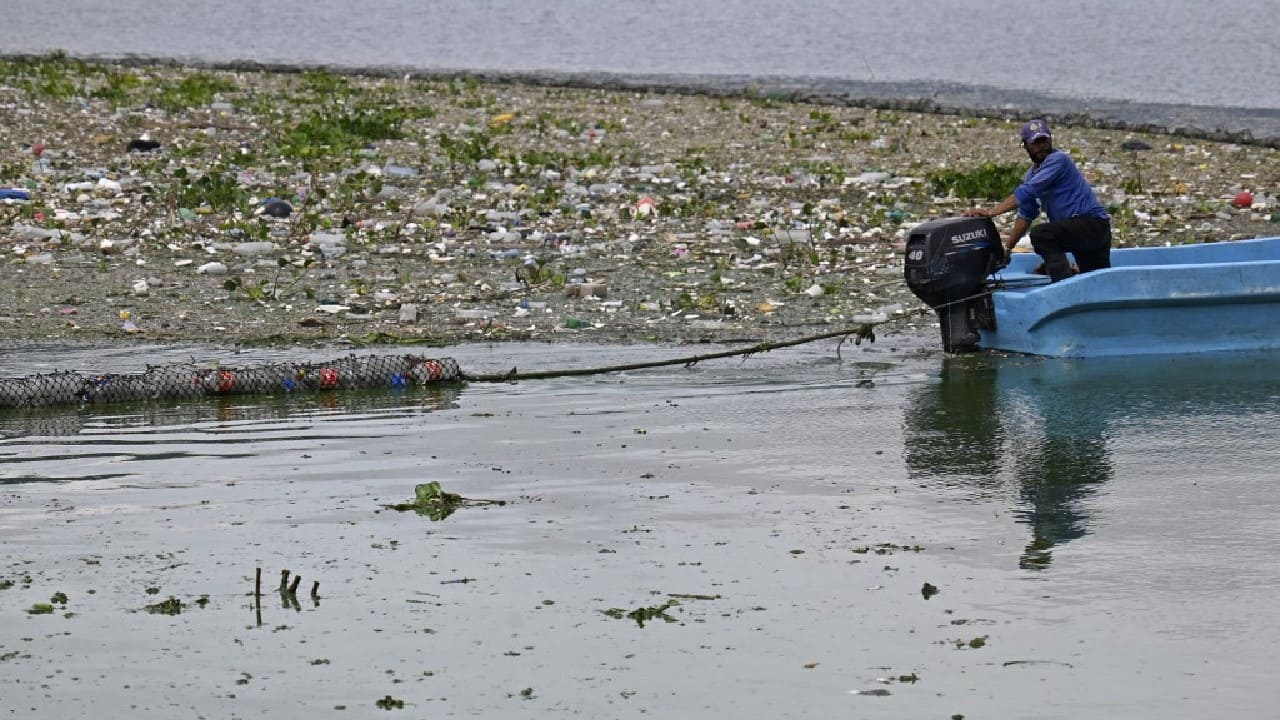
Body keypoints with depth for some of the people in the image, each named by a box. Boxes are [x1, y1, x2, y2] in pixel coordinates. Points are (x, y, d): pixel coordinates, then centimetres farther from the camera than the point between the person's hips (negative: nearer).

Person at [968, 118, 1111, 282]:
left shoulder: (1058, 160, -14)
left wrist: (991, 212, -25)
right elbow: (1026, 215, 20)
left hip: (1093, 223, -10)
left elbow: (1026, 192, -23)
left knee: (1041, 234, -28)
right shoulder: (1032, 174, 14)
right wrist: (1007, 248, 14)